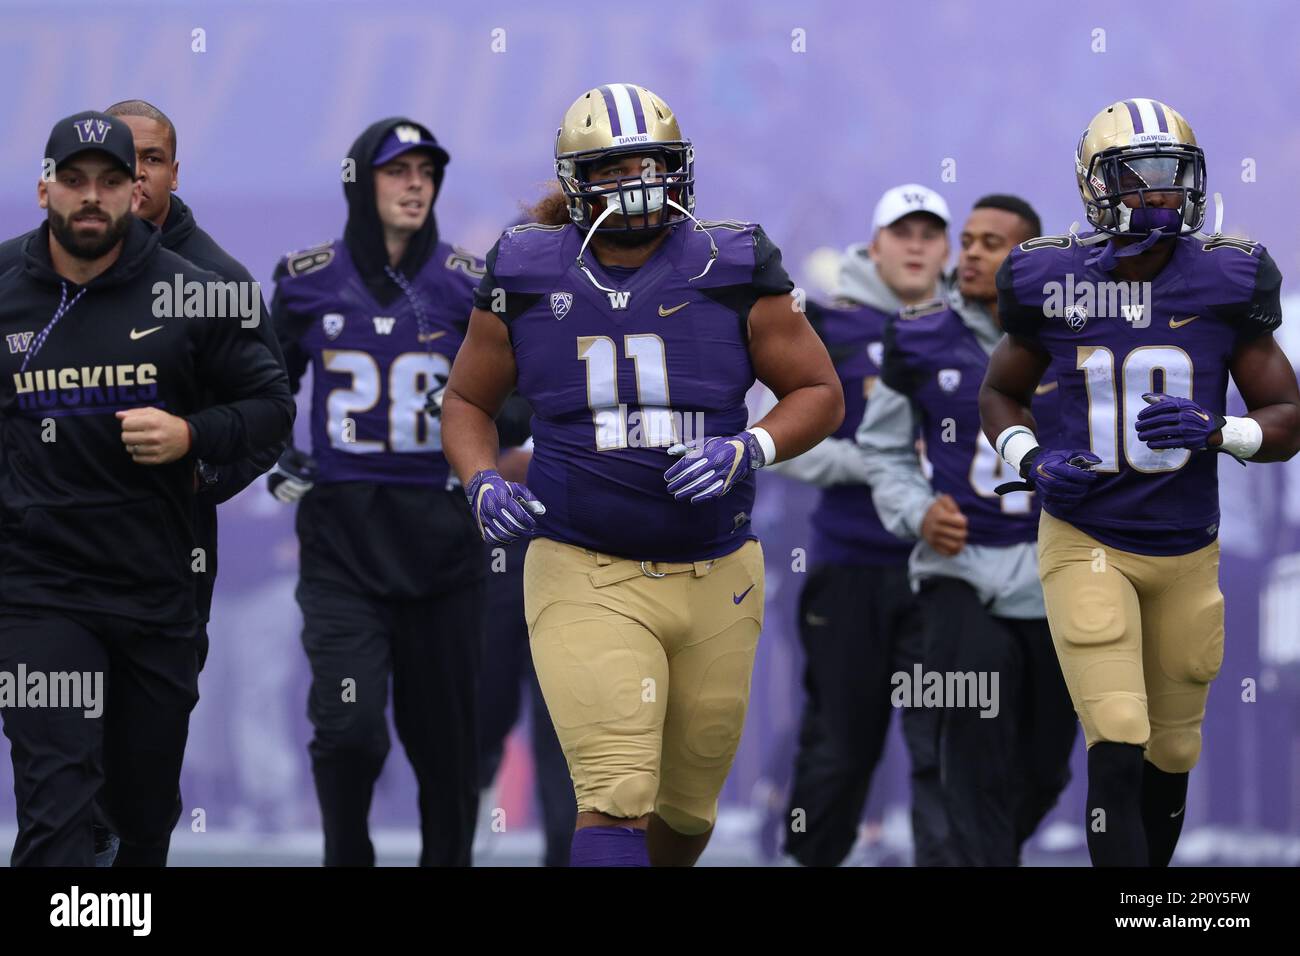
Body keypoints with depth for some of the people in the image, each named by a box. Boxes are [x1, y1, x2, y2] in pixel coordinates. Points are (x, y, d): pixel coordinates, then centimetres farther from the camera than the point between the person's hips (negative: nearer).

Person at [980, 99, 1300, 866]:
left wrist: (1213, 431, -21)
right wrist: (1033, 461, -10)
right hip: (1087, 543, -2)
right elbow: (1001, 393, 11)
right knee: (1117, 755, -15)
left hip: (1187, 551, 2)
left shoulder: (1225, 281, -7)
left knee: (1171, 755, 14)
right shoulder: (1055, 283, -7)